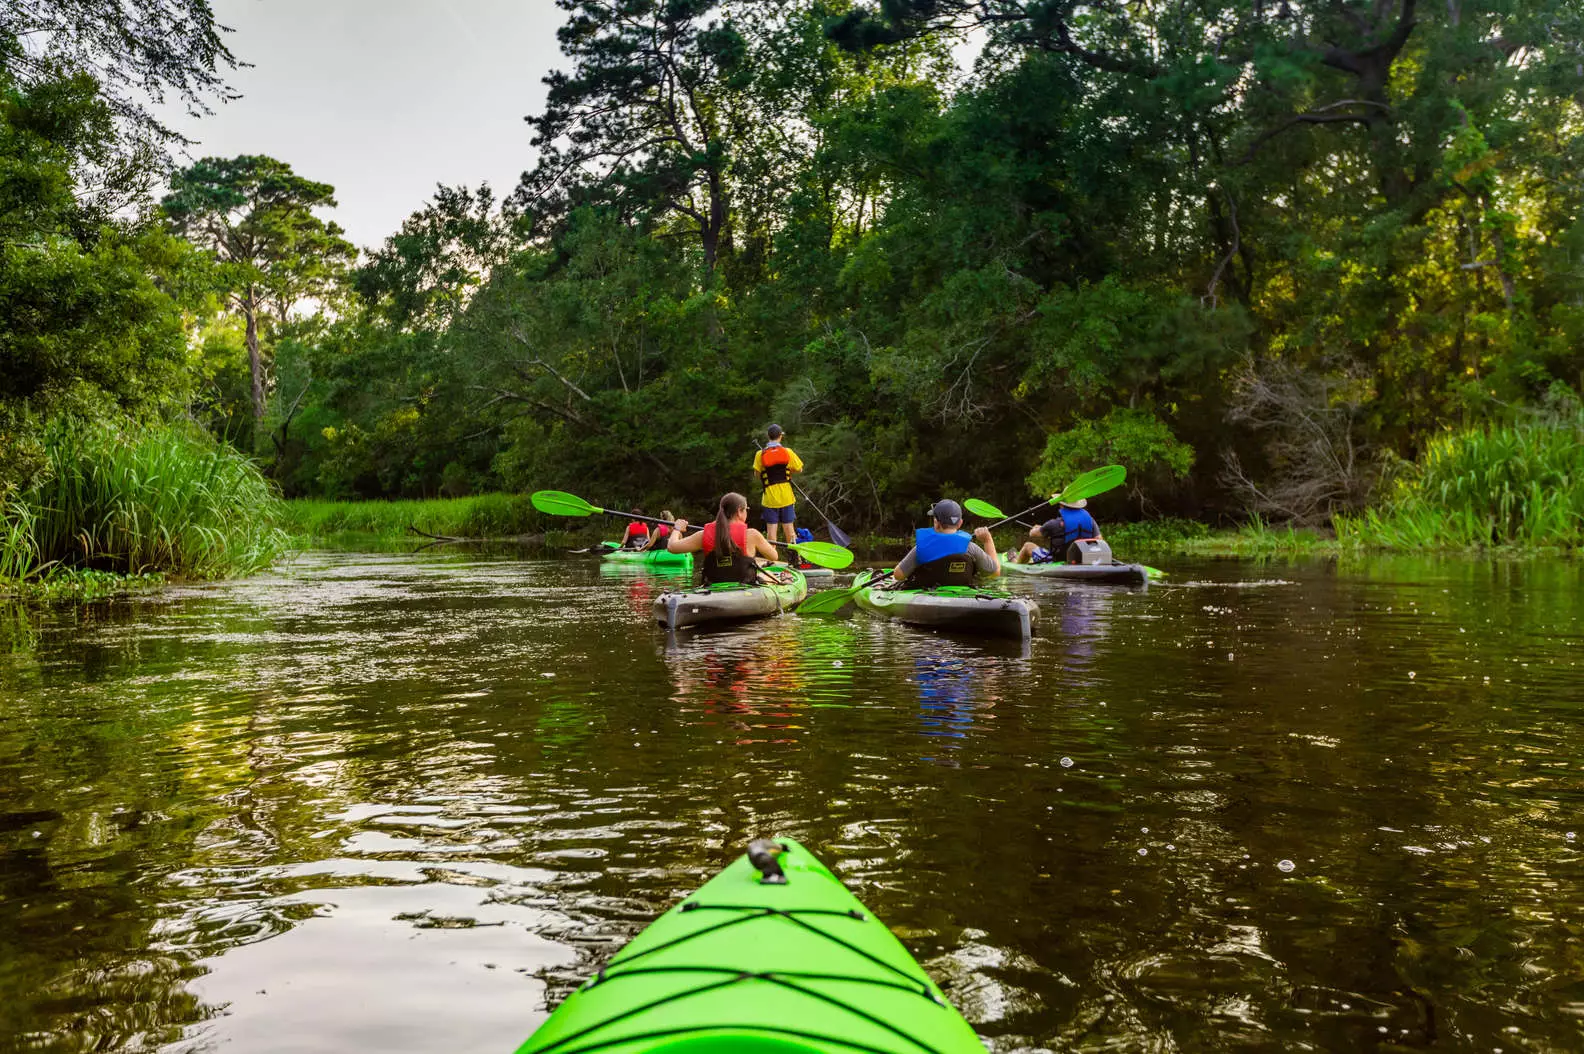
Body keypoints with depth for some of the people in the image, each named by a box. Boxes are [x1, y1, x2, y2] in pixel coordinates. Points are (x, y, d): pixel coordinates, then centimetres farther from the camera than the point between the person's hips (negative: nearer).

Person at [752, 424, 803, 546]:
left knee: (771, 527, 5)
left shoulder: (760, 454, -9)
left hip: (770, 498, -1)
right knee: (788, 526, 12)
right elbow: (799, 469, 1)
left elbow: (758, 475, -8)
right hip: (786, 496, 1)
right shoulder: (787, 452, -6)